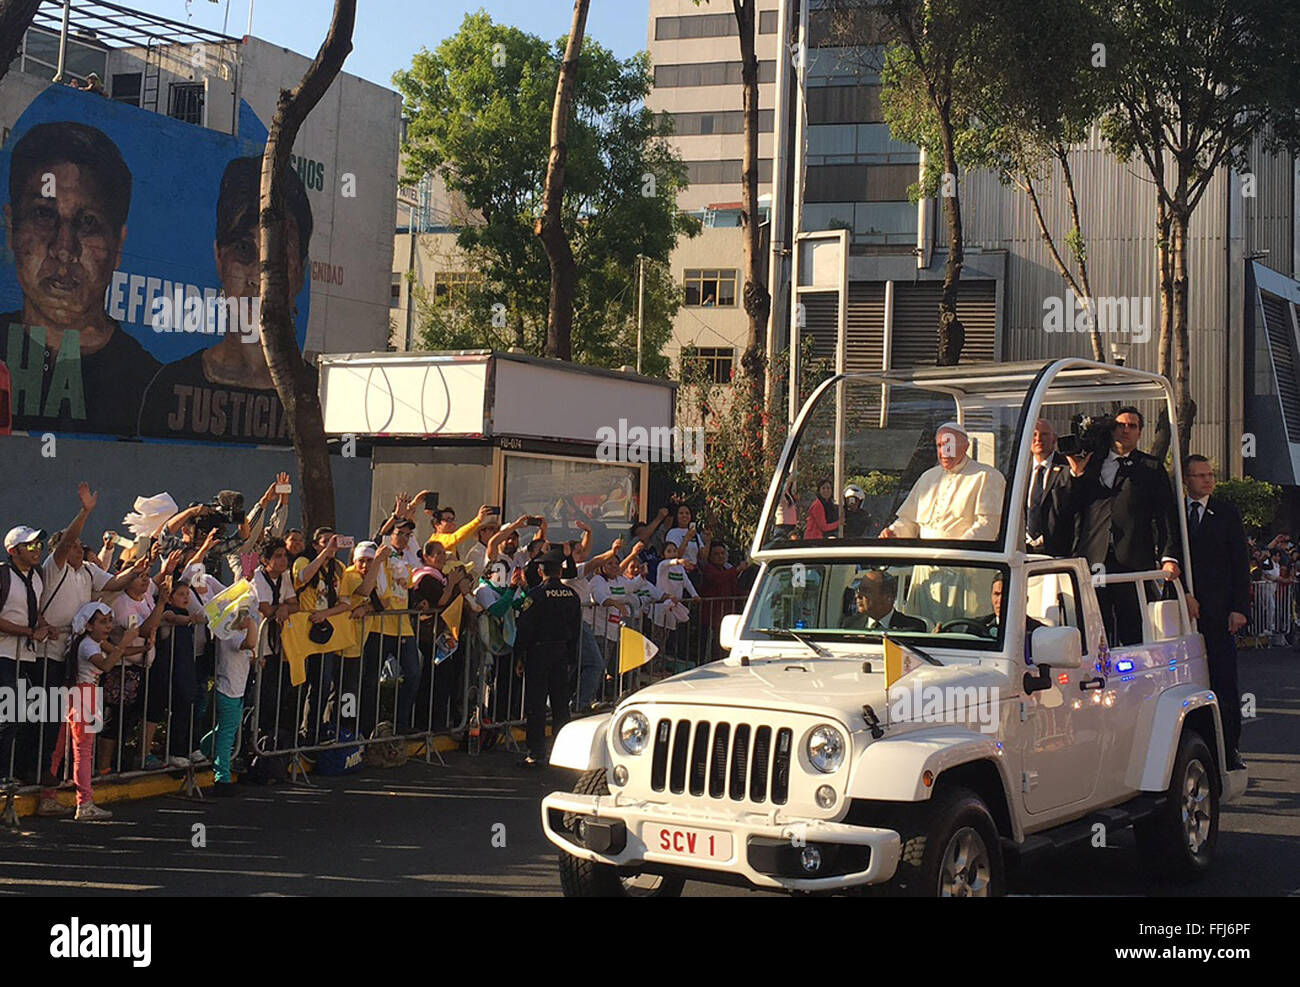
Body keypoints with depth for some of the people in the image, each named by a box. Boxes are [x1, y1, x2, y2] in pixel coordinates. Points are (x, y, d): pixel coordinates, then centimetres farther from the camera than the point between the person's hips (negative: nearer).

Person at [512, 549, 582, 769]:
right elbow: (576, 628, 10)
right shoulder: (571, 595, 3)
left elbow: (524, 628, -12)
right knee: (560, 703, 12)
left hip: (538, 652, -5)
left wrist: (519, 657, -4)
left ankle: (536, 753, -3)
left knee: (536, 704, -1)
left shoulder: (536, 595, -13)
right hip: (562, 652, 5)